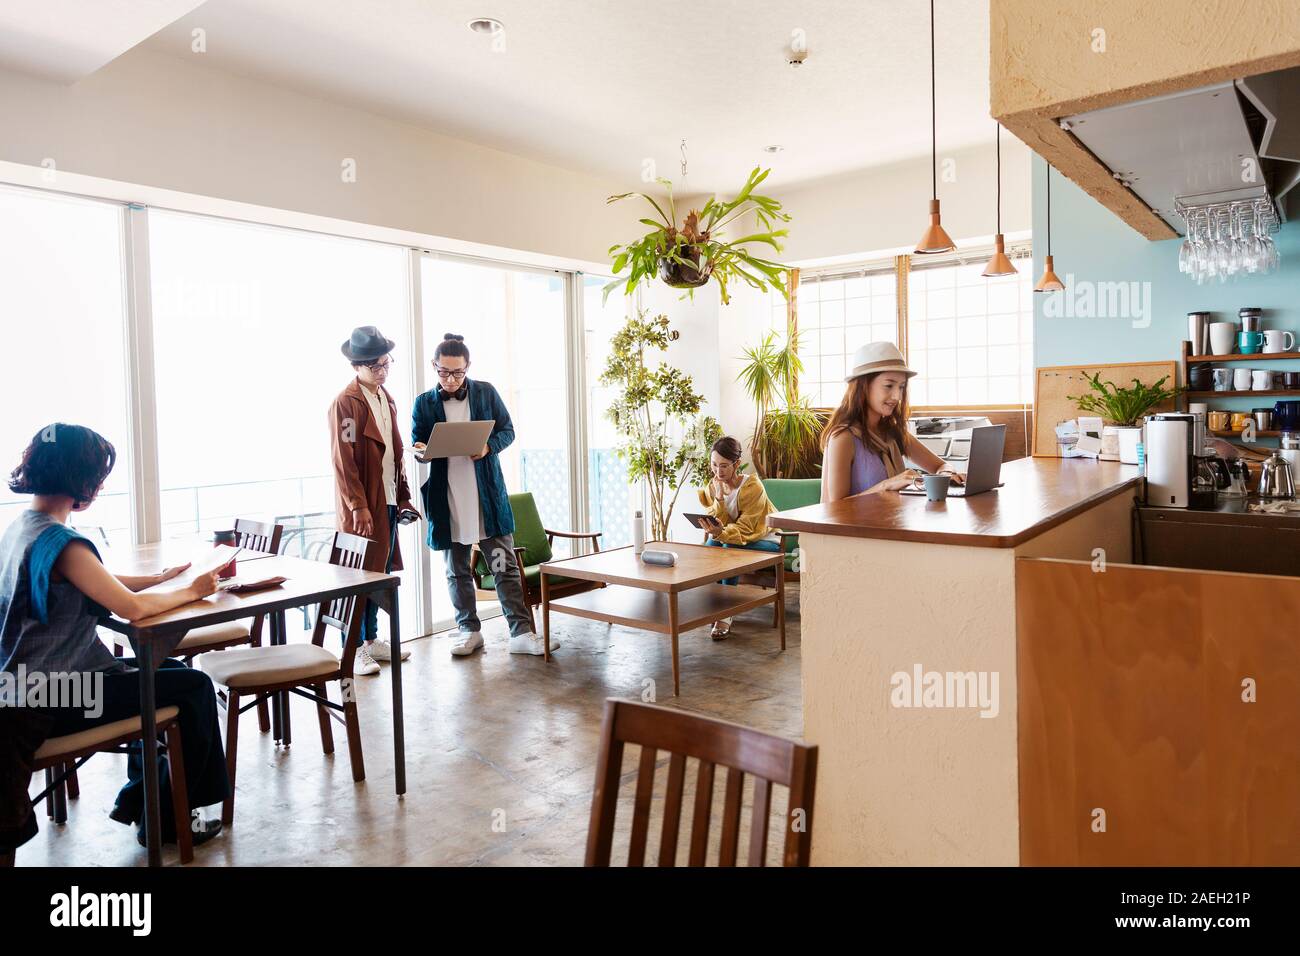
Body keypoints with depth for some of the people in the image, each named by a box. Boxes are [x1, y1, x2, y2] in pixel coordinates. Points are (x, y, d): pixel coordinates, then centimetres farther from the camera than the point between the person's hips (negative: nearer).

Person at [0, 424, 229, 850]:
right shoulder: (60, 543, -25)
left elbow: (101, 584, 14)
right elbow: (132, 607, -28)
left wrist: (159, 577, 8)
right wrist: (190, 592, -13)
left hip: (35, 685, 10)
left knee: (169, 671, 22)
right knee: (195, 687, -2)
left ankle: (138, 796, 29)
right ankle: (166, 820, 13)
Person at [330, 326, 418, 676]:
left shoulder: (386, 399, 14)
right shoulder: (345, 403, -11)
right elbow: (343, 460, -15)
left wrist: (403, 497, 14)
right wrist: (359, 506, -19)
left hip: (388, 502, 8)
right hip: (362, 506, -8)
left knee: (380, 572, 14)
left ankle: (371, 639, 26)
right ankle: (354, 649, 10)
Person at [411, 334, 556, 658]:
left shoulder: (486, 393, 2)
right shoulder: (424, 403, 3)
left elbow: (507, 430, 7)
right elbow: (418, 447, 7)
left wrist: (489, 446, -14)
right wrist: (421, 451, -17)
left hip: (487, 495, -1)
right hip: (446, 500, 1)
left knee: (504, 566, 0)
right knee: (457, 571, 11)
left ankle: (521, 633, 5)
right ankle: (469, 630, 26)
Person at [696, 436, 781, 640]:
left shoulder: (752, 486, -22)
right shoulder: (714, 486, -4)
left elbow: (745, 528, -25)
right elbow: (717, 525, -9)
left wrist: (722, 533, -44)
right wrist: (719, 499, -24)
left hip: (766, 541, -5)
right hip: (732, 538, 5)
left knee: (730, 548, -32)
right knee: (711, 546, -25)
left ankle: (725, 615, -29)